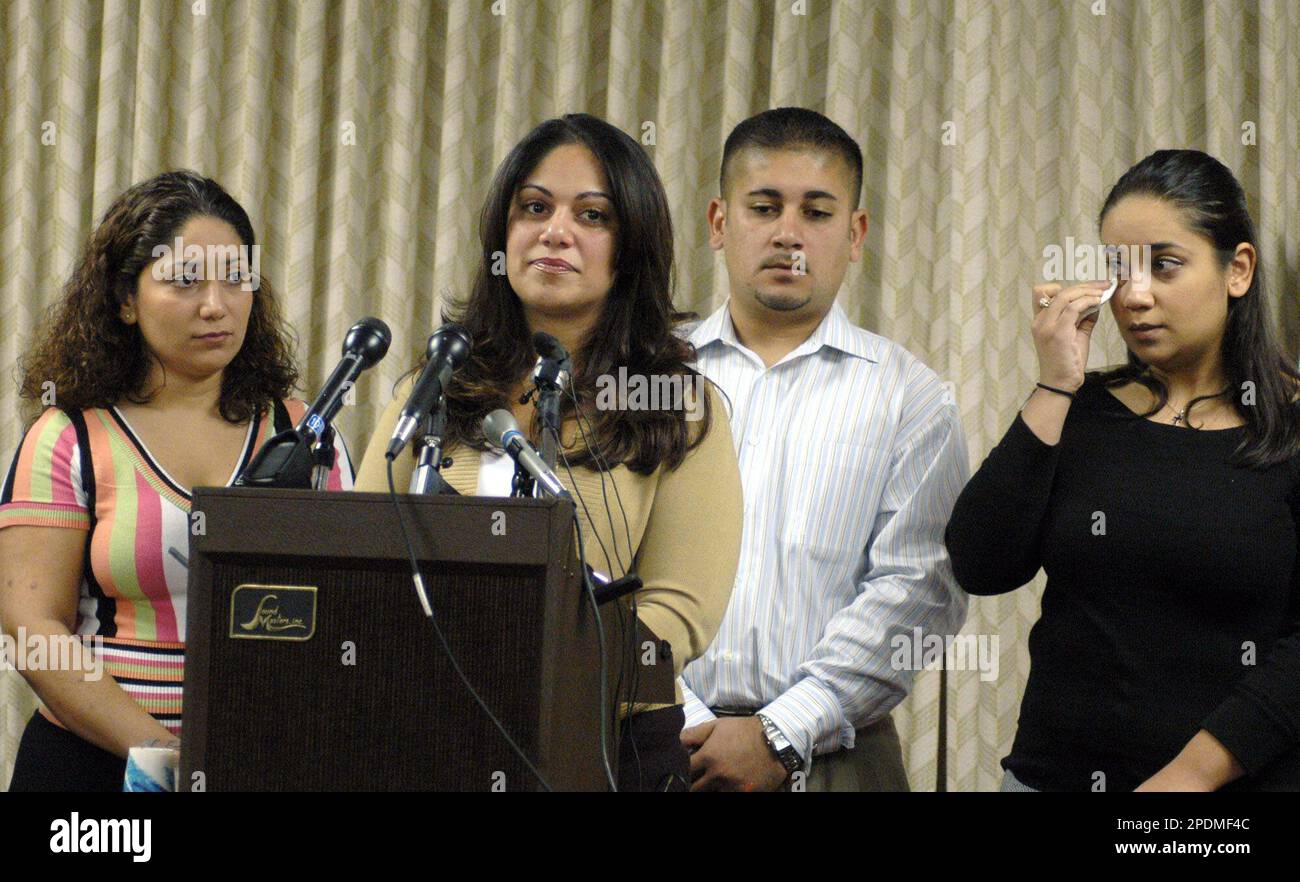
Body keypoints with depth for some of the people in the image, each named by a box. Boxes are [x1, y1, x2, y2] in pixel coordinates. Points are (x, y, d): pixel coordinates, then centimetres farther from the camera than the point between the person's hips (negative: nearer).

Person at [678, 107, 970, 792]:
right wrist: (685, 728, -13)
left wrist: (782, 734, -14)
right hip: (662, 753, 1)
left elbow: (918, 587, -7)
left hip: (830, 756, -1)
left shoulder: (907, 395, 3)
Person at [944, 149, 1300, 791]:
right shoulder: (1081, 413, 6)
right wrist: (1055, 388, -9)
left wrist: (1192, 772, -19)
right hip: (1057, 768, 3)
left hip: (1236, 779, -3)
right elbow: (981, 568, -7)